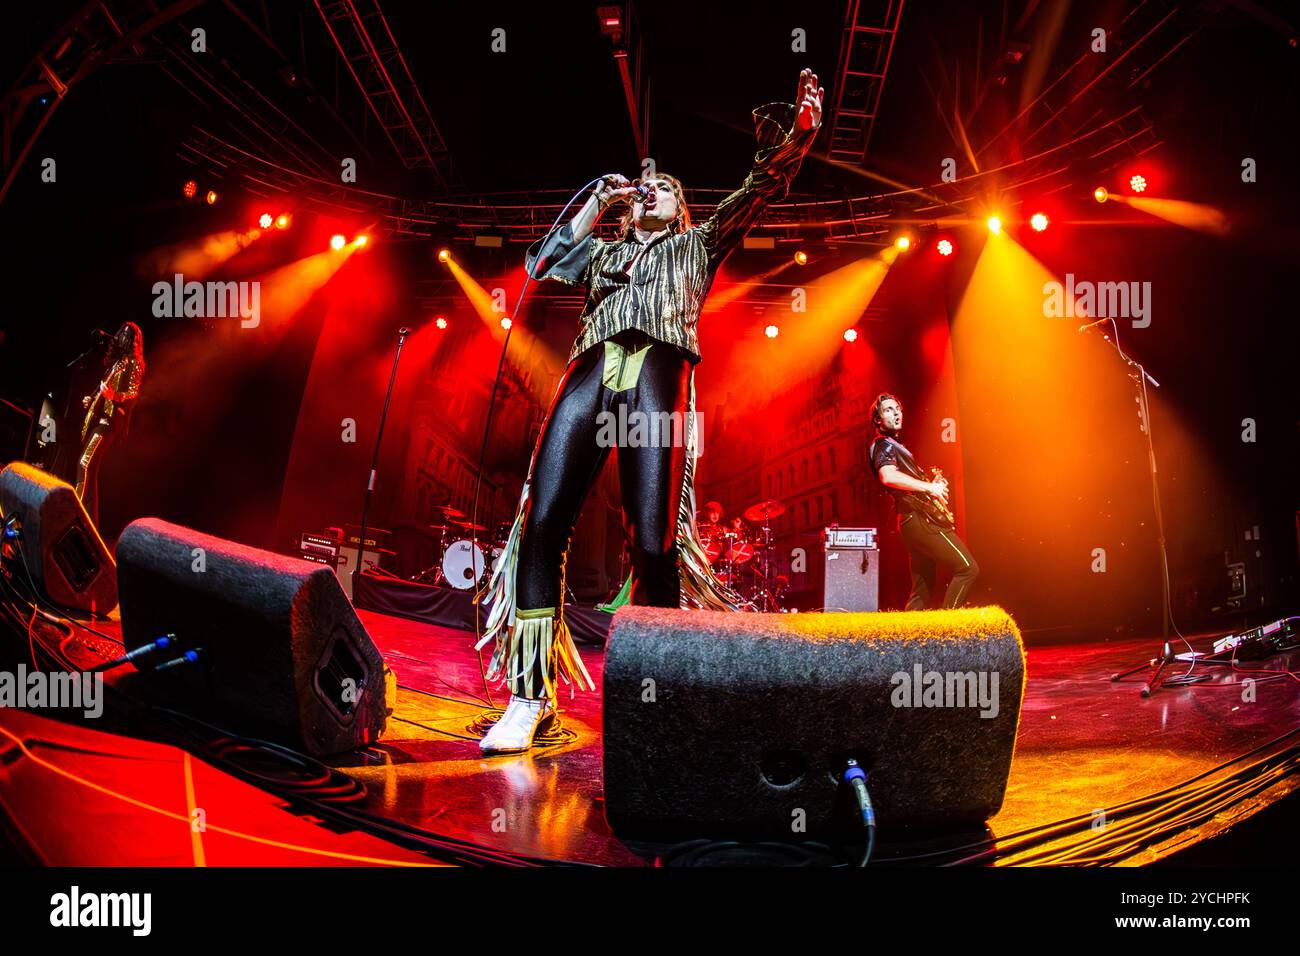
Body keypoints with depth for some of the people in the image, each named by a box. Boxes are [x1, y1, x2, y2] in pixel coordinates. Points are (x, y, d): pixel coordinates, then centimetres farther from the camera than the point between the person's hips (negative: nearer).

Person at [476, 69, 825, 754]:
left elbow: (762, 187, 21)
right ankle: (530, 695, -9)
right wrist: (595, 202, 26)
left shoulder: (697, 244, 30)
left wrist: (799, 123, 8)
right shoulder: (603, 249, 36)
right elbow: (542, 265, 22)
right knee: (542, 520, -13)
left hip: (658, 374, -2)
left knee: (654, 541, -14)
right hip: (591, 371, 3)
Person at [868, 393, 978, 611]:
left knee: (922, 591, 8)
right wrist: (929, 487, -23)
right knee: (967, 568, -12)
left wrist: (933, 486, 15)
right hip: (920, 519, -10)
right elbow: (888, 477, -26)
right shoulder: (882, 445, -6)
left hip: (913, 522, 10)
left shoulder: (895, 445, 26)